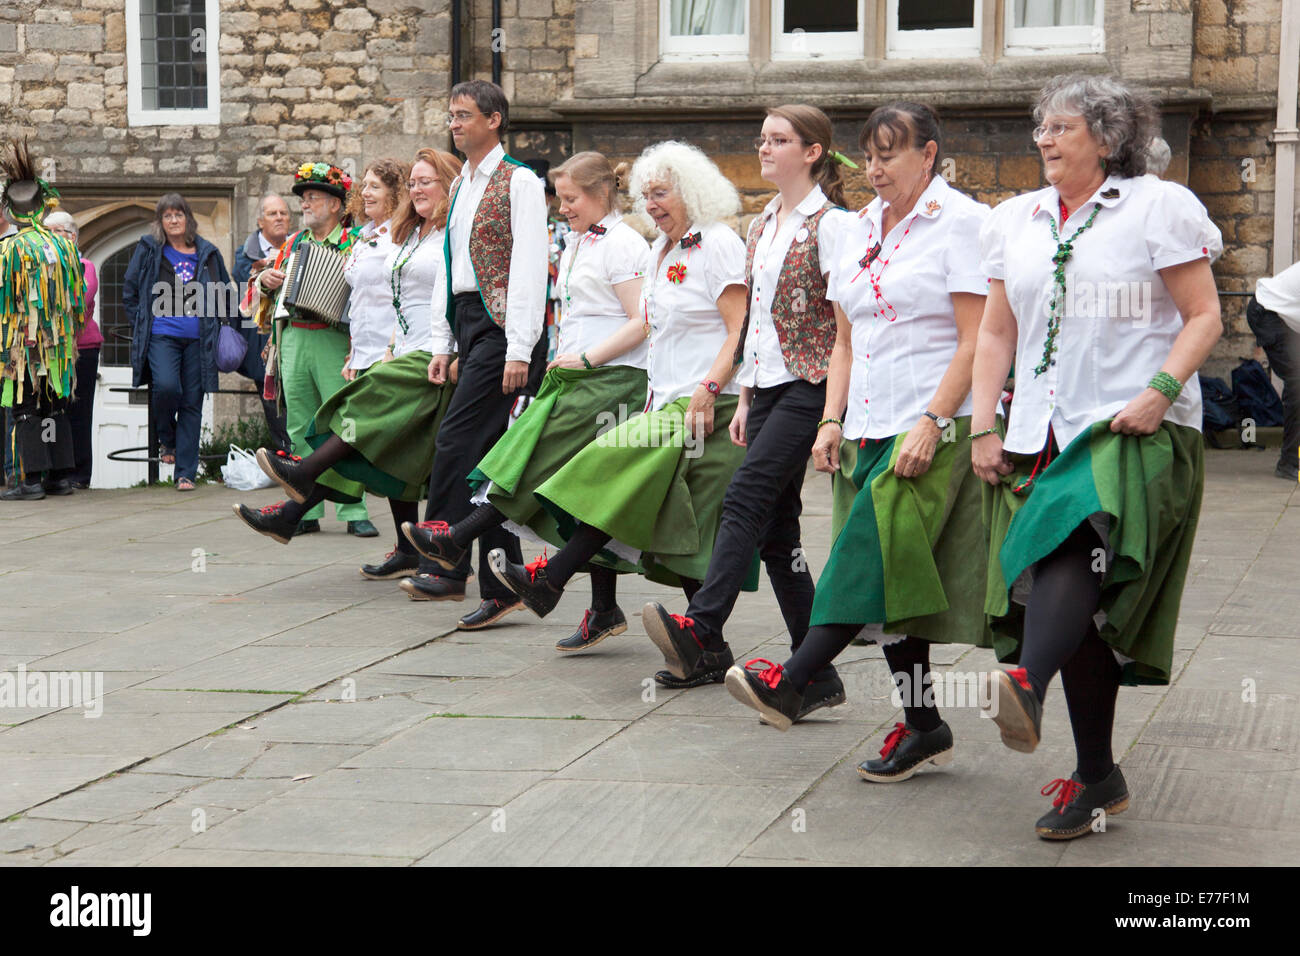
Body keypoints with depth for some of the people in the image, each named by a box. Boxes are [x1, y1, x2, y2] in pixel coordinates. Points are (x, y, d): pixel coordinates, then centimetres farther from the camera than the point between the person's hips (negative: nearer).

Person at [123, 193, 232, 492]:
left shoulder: (207, 253, 9)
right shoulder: (148, 249, 5)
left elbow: (224, 293, 19)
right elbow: (130, 291, 10)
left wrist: (211, 325, 11)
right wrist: (143, 324, 4)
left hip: (198, 340, 2)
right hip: (162, 335, -2)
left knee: (192, 403, 0)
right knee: (166, 387, -24)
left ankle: (186, 473, 6)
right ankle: (167, 440, 6)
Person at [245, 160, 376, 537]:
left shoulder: (355, 241, 3)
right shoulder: (294, 243, 20)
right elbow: (267, 292, 27)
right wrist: (265, 280, 7)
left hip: (334, 342, -5)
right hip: (293, 341, 5)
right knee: (299, 427, 5)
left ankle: (353, 511, -5)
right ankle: (307, 511, 10)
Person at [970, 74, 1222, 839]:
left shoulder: (1158, 208, 2)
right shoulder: (1018, 222, 17)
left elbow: (1205, 317, -1)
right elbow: (996, 333, 19)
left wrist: (1161, 390, -16)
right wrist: (984, 427, 8)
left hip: (1136, 433, -5)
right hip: (1043, 435, 5)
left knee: (1078, 546, -33)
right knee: (1077, 606, 4)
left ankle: (1027, 686, -54)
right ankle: (1098, 779, 10)